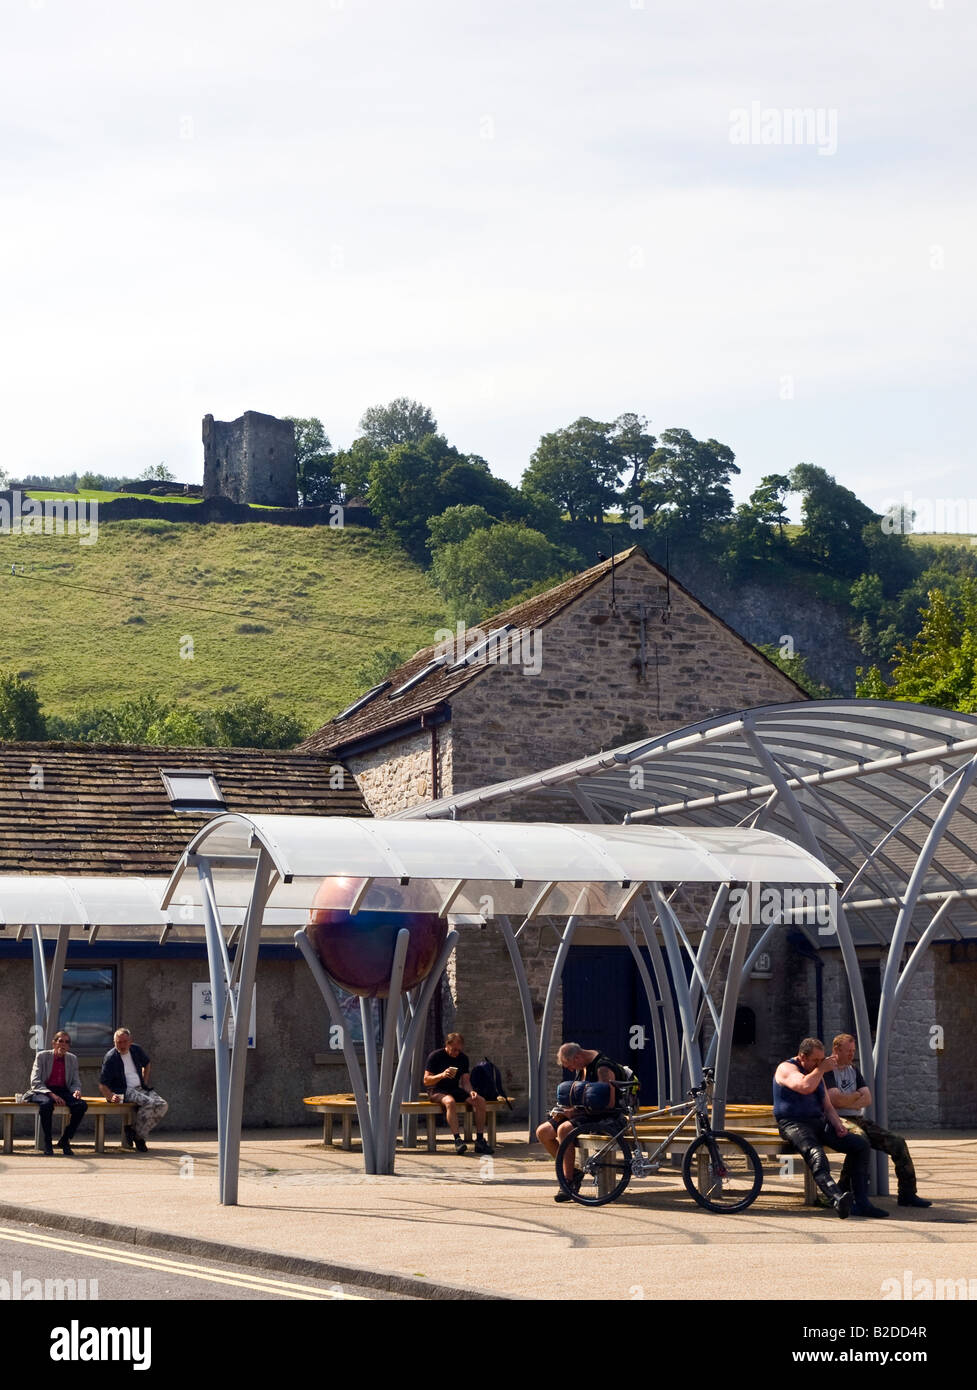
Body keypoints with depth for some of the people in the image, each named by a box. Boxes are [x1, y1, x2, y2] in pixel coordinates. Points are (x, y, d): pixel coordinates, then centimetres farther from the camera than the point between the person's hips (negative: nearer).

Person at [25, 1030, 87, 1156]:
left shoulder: (72, 1059, 12)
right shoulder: (42, 1056, 0)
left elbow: (76, 1082, 14)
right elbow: (35, 1082, -8)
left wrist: (76, 1091, -11)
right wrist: (51, 1094, -23)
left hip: (63, 1091, 4)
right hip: (43, 1092, -4)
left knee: (81, 1105, -27)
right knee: (47, 1104, -40)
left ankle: (65, 1140, -10)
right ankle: (47, 1143, -24)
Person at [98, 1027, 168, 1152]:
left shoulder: (136, 1050, 10)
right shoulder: (110, 1058, -7)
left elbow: (147, 1064, 32)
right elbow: (102, 1085, -8)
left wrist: (145, 1082, 18)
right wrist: (111, 1097, -26)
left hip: (141, 1088, 7)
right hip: (124, 1091, -7)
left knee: (162, 1105, -18)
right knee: (149, 1103, -32)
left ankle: (136, 1131, -7)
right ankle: (138, 1136, -14)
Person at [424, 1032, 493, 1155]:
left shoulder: (463, 1058, 8)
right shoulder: (435, 1056, -7)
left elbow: (465, 1081, 4)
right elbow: (426, 1081, -10)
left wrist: (470, 1092, -18)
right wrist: (442, 1075, -27)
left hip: (455, 1090, 5)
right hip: (437, 1091, -5)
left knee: (480, 1100, -19)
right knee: (450, 1101, -40)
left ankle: (480, 1139, -19)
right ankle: (457, 1140, -43)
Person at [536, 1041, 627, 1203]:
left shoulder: (603, 1067, -17)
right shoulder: (582, 1068, 13)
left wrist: (575, 1112, -22)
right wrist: (566, 1111, 4)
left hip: (606, 1118, -10)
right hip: (585, 1115, 10)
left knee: (564, 1129, -32)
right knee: (543, 1132, -3)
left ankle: (569, 1182, -25)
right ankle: (573, 1172, 4)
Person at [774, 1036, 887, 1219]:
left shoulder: (817, 1073, 22)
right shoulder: (787, 1069, -4)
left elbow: (827, 1106, 23)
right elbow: (805, 1086, -25)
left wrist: (837, 1124, 3)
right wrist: (822, 1069, -10)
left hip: (818, 1122, 8)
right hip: (793, 1124, -8)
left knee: (861, 1144, -9)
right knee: (815, 1153, -38)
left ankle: (860, 1203, -12)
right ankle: (837, 1199, -62)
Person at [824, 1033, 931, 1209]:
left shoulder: (853, 1069, 23)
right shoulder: (827, 1070, -1)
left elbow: (868, 1099, 11)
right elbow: (835, 1100, -15)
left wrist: (847, 1101, -6)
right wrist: (857, 1095, 1)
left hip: (858, 1119, 8)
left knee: (897, 1142, -6)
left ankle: (907, 1194, -1)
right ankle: (844, 1189, -35)